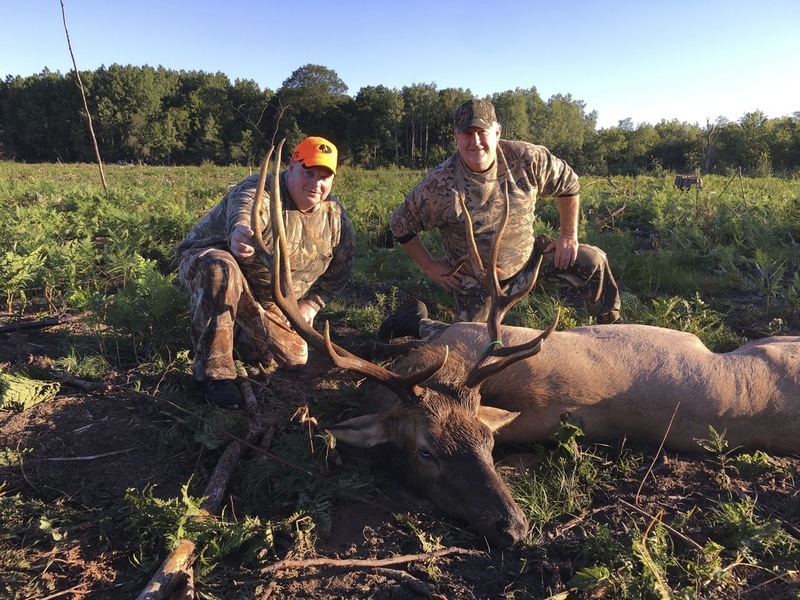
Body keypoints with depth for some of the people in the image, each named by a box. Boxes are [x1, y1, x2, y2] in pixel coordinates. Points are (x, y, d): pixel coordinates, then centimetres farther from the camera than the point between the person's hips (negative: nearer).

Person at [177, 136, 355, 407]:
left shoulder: (335, 216, -6)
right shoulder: (260, 192, -26)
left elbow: (341, 266, 6)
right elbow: (243, 210, -50)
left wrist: (311, 304, -3)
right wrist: (238, 232, -75)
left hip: (265, 300, 6)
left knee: (293, 358, 0)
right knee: (220, 267, -42)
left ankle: (239, 332, 29)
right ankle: (213, 371, -29)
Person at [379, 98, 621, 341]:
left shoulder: (526, 159, -15)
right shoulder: (439, 184, -23)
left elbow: (569, 183, 2)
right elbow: (401, 224, -9)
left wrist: (569, 236, 0)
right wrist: (430, 267, -8)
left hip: (528, 257, 4)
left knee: (592, 261, -3)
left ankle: (613, 327, 22)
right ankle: (417, 321, 22)